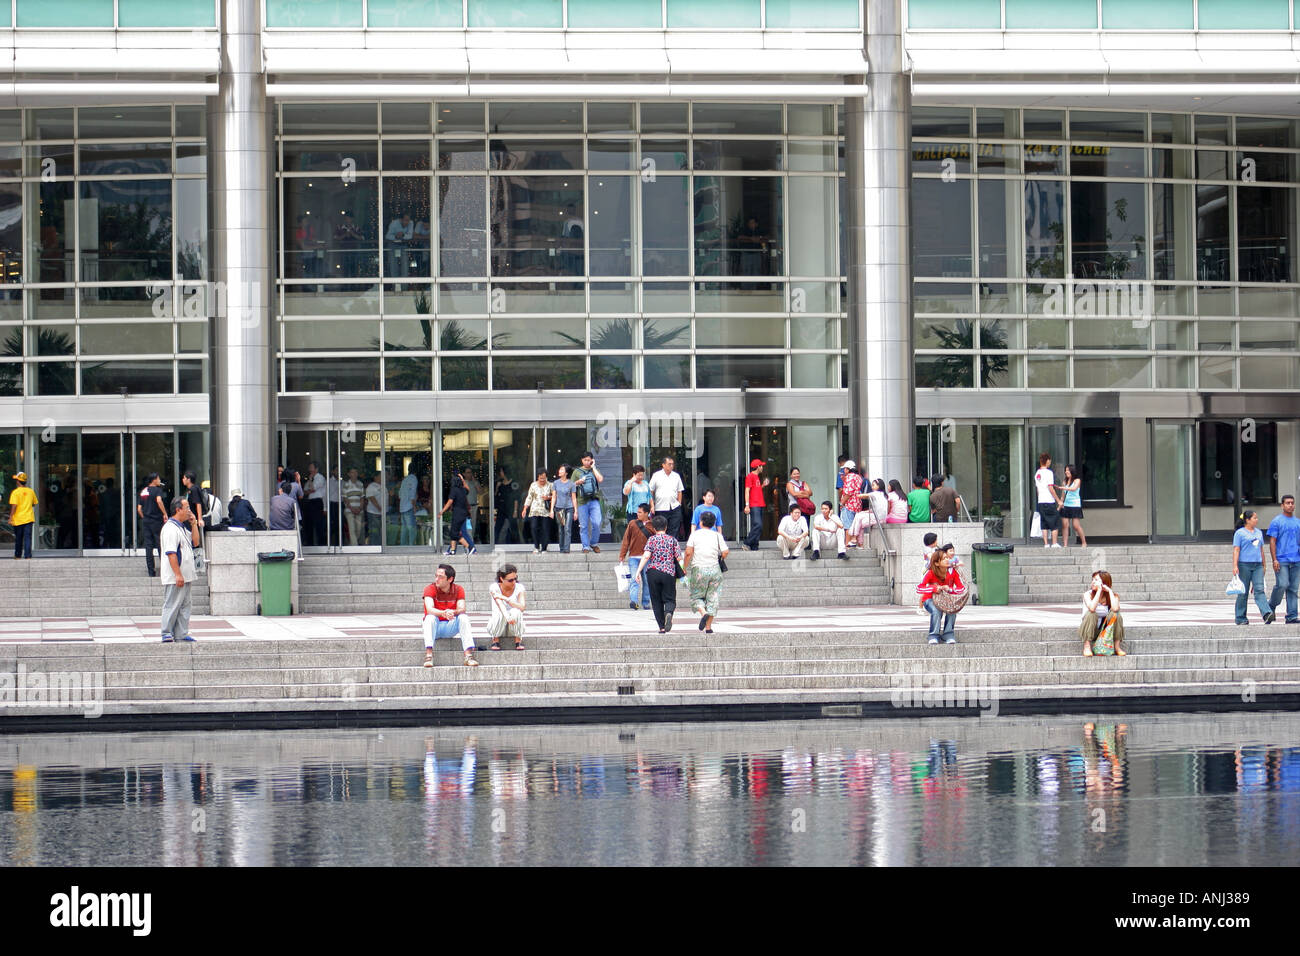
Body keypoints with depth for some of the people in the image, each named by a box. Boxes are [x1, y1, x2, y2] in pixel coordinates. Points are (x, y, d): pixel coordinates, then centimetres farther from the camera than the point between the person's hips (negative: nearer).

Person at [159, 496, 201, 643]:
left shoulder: (183, 527, 16)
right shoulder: (170, 528, -15)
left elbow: (195, 543, 22)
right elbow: (171, 553, -21)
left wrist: (194, 524, 11)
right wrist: (178, 575, -24)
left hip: (186, 576, 10)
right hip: (175, 578, -10)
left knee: (186, 605, 11)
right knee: (172, 605, -4)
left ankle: (181, 634, 15)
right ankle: (167, 634, 1)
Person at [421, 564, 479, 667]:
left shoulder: (458, 589, -4)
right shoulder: (430, 589, -11)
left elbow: (462, 609, -18)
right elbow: (429, 609, -27)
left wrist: (453, 612, -42)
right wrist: (443, 613, -48)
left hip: (450, 628, 2)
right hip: (434, 627, -2)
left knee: (463, 617, -24)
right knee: (430, 617, -32)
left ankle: (468, 656, -34)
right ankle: (428, 655, -45)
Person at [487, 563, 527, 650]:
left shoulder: (519, 588, -9)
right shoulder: (494, 588, -12)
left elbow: (522, 607, -24)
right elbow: (500, 604, -31)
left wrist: (505, 598, -37)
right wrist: (507, 617, -52)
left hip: (514, 628, 1)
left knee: (515, 611, -30)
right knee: (501, 613, -33)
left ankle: (518, 641, -13)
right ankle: (495, 641, -11)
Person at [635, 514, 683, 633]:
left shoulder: (652, 539, 0)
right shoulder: (672, 539, 4)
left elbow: (646, 556, -12)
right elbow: (679, 558, -1)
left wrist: (638, 570, -11)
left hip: (653, 572, 0)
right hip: (669, 573, 0)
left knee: (656, 600, 9)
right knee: (669, 599, 6)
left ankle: (662, 627, 5)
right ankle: (669, 613, -28)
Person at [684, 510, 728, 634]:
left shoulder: (695, 534, 0)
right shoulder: (717, 535, 4)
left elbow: (688, 552, -9)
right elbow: (725, 552, -6)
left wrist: (685, 567, 4)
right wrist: (721, 559, 16)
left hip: (698, 569, -2)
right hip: (714, 568, 2)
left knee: (696, 596, 11)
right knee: (712, 597, 8)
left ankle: (703, 613, -18)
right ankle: (708, 627, 4)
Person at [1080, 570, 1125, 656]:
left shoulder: (1113, 595, -5)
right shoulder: (1088, 594, -9)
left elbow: (1115, 608, -29)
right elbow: (1092, 608, -30)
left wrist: (1110, 591, -19)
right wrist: (1099, 591, -26)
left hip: (1105, 629, 1)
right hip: (1090, 629, -1)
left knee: (1115, 614, -25)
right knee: (1091, 614, -31)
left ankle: (1117, 646, -18)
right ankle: (1087, 646, -25)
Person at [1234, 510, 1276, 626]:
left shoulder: (1259, 532, 17)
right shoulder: (1239, 533, -2)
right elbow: (1236, 550, -7)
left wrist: (1263, 565, 22)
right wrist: (1235, 566, -15)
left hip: (1257, 565, 5)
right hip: (1244, 565, -5)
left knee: (1259, 590, -9)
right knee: (1243, 592, 1)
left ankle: (1267, 614, -24)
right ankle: (1241, 618, 8)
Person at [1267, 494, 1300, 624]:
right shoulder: (1276, 522, 0)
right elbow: (1272, 542, -4)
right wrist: (1274, 560, -12)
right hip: (1282, 561, -5)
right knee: (1282, 585, -14)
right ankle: (1271, 607, 10)